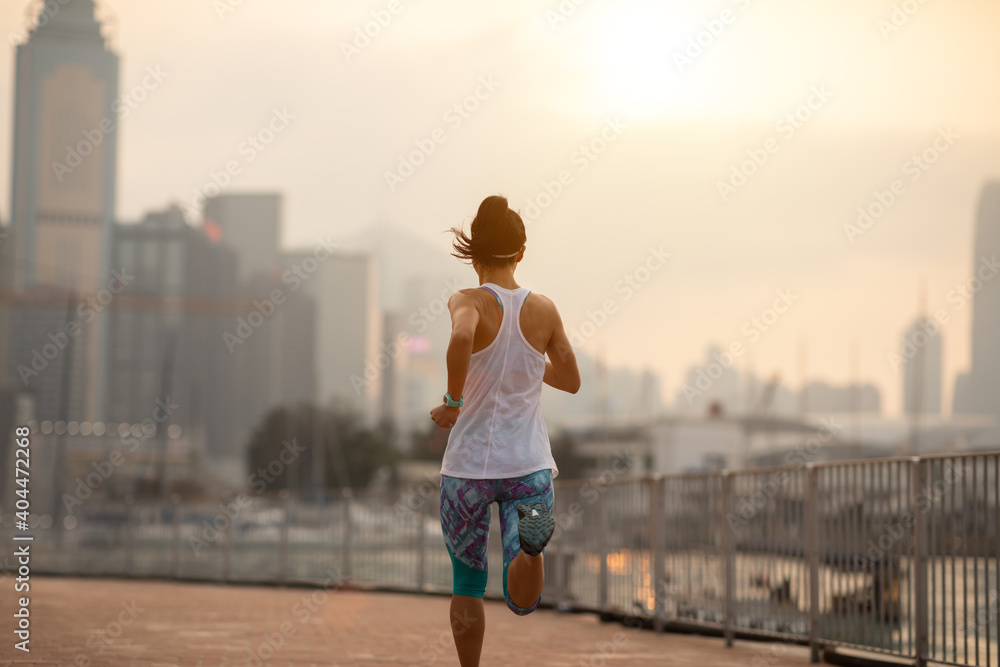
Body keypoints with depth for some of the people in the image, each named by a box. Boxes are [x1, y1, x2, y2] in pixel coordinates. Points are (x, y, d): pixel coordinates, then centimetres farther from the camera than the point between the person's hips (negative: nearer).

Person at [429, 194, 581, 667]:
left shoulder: (468, 302, -8)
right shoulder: (543, 309, 3)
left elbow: (461, 336, -33)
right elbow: (571, 381, 15)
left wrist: (454, 401, -19)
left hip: (468, 468, -1)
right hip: (529, 466, 1)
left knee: (467, 581, 20)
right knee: (522, 601, -6)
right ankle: (530, 538, -37)